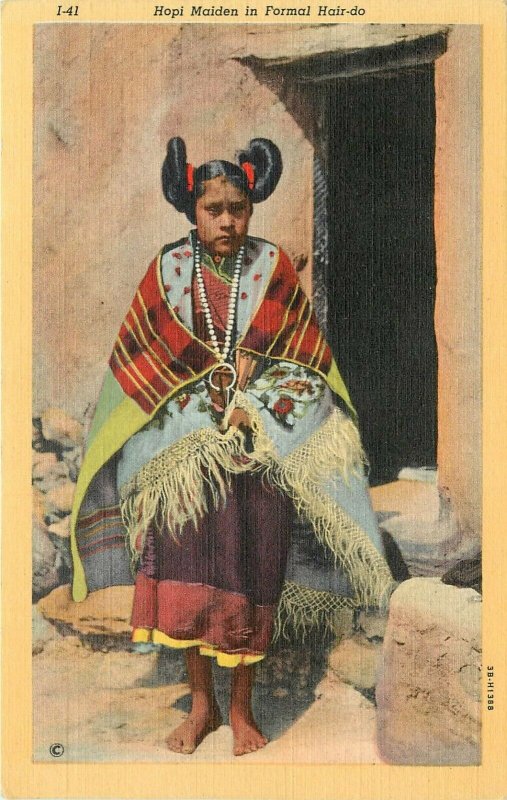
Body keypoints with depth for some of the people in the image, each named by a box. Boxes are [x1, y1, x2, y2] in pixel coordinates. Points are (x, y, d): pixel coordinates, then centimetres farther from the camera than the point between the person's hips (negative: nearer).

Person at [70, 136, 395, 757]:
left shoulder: (272, 267, 2)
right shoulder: (169, 268, 3)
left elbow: (303, 357, 2)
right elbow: (141, 357, 3)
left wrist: (253, 409, -9)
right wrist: (212, 401, -6)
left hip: (259, 447, 0)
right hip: (183, 447, 1)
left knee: (248, 576, 3)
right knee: (186, 568, 2)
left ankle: (242, 709, 20)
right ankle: (201, 705, 20)